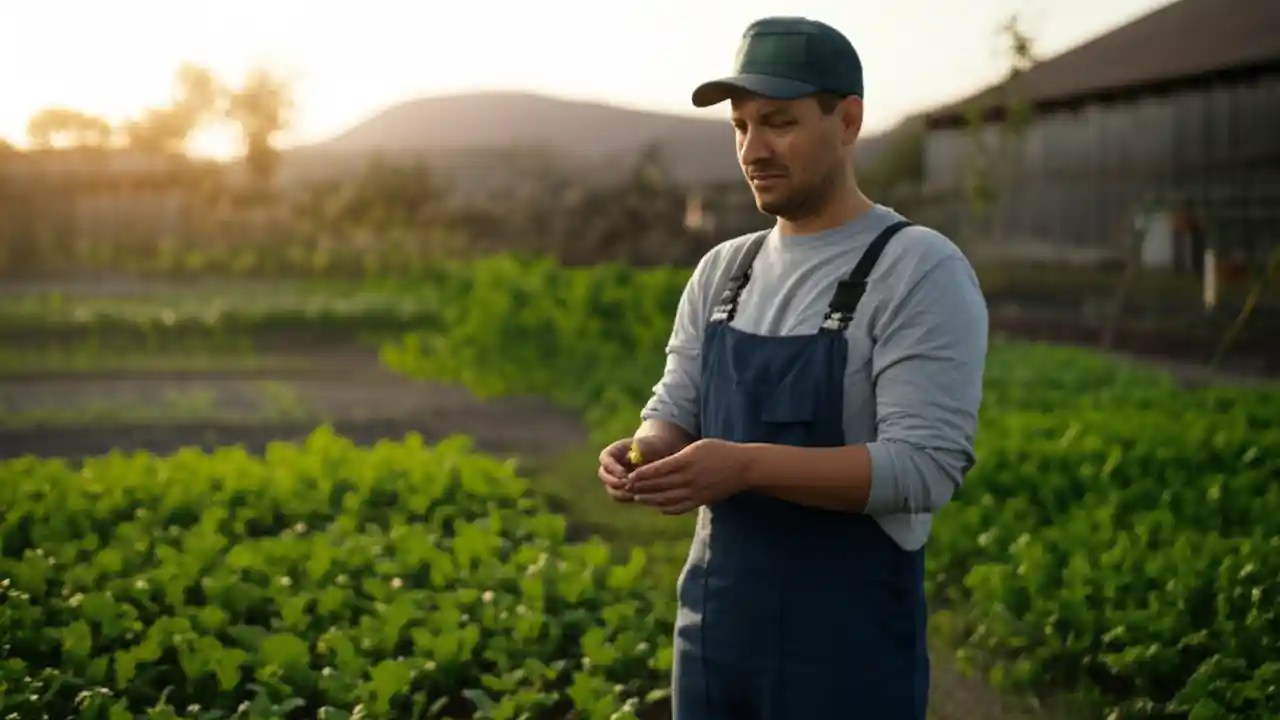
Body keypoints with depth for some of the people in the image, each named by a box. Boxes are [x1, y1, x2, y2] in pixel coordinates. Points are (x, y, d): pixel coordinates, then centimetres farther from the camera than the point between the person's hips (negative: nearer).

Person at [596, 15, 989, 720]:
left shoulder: (920, 271, -12)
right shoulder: (721, 271, 9)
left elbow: (924, 466, -19)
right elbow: (676, 409, 12)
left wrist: (746, 465, -29)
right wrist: (643, 452, -12)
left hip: (847, 640, -6)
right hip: (713, 624, 6)